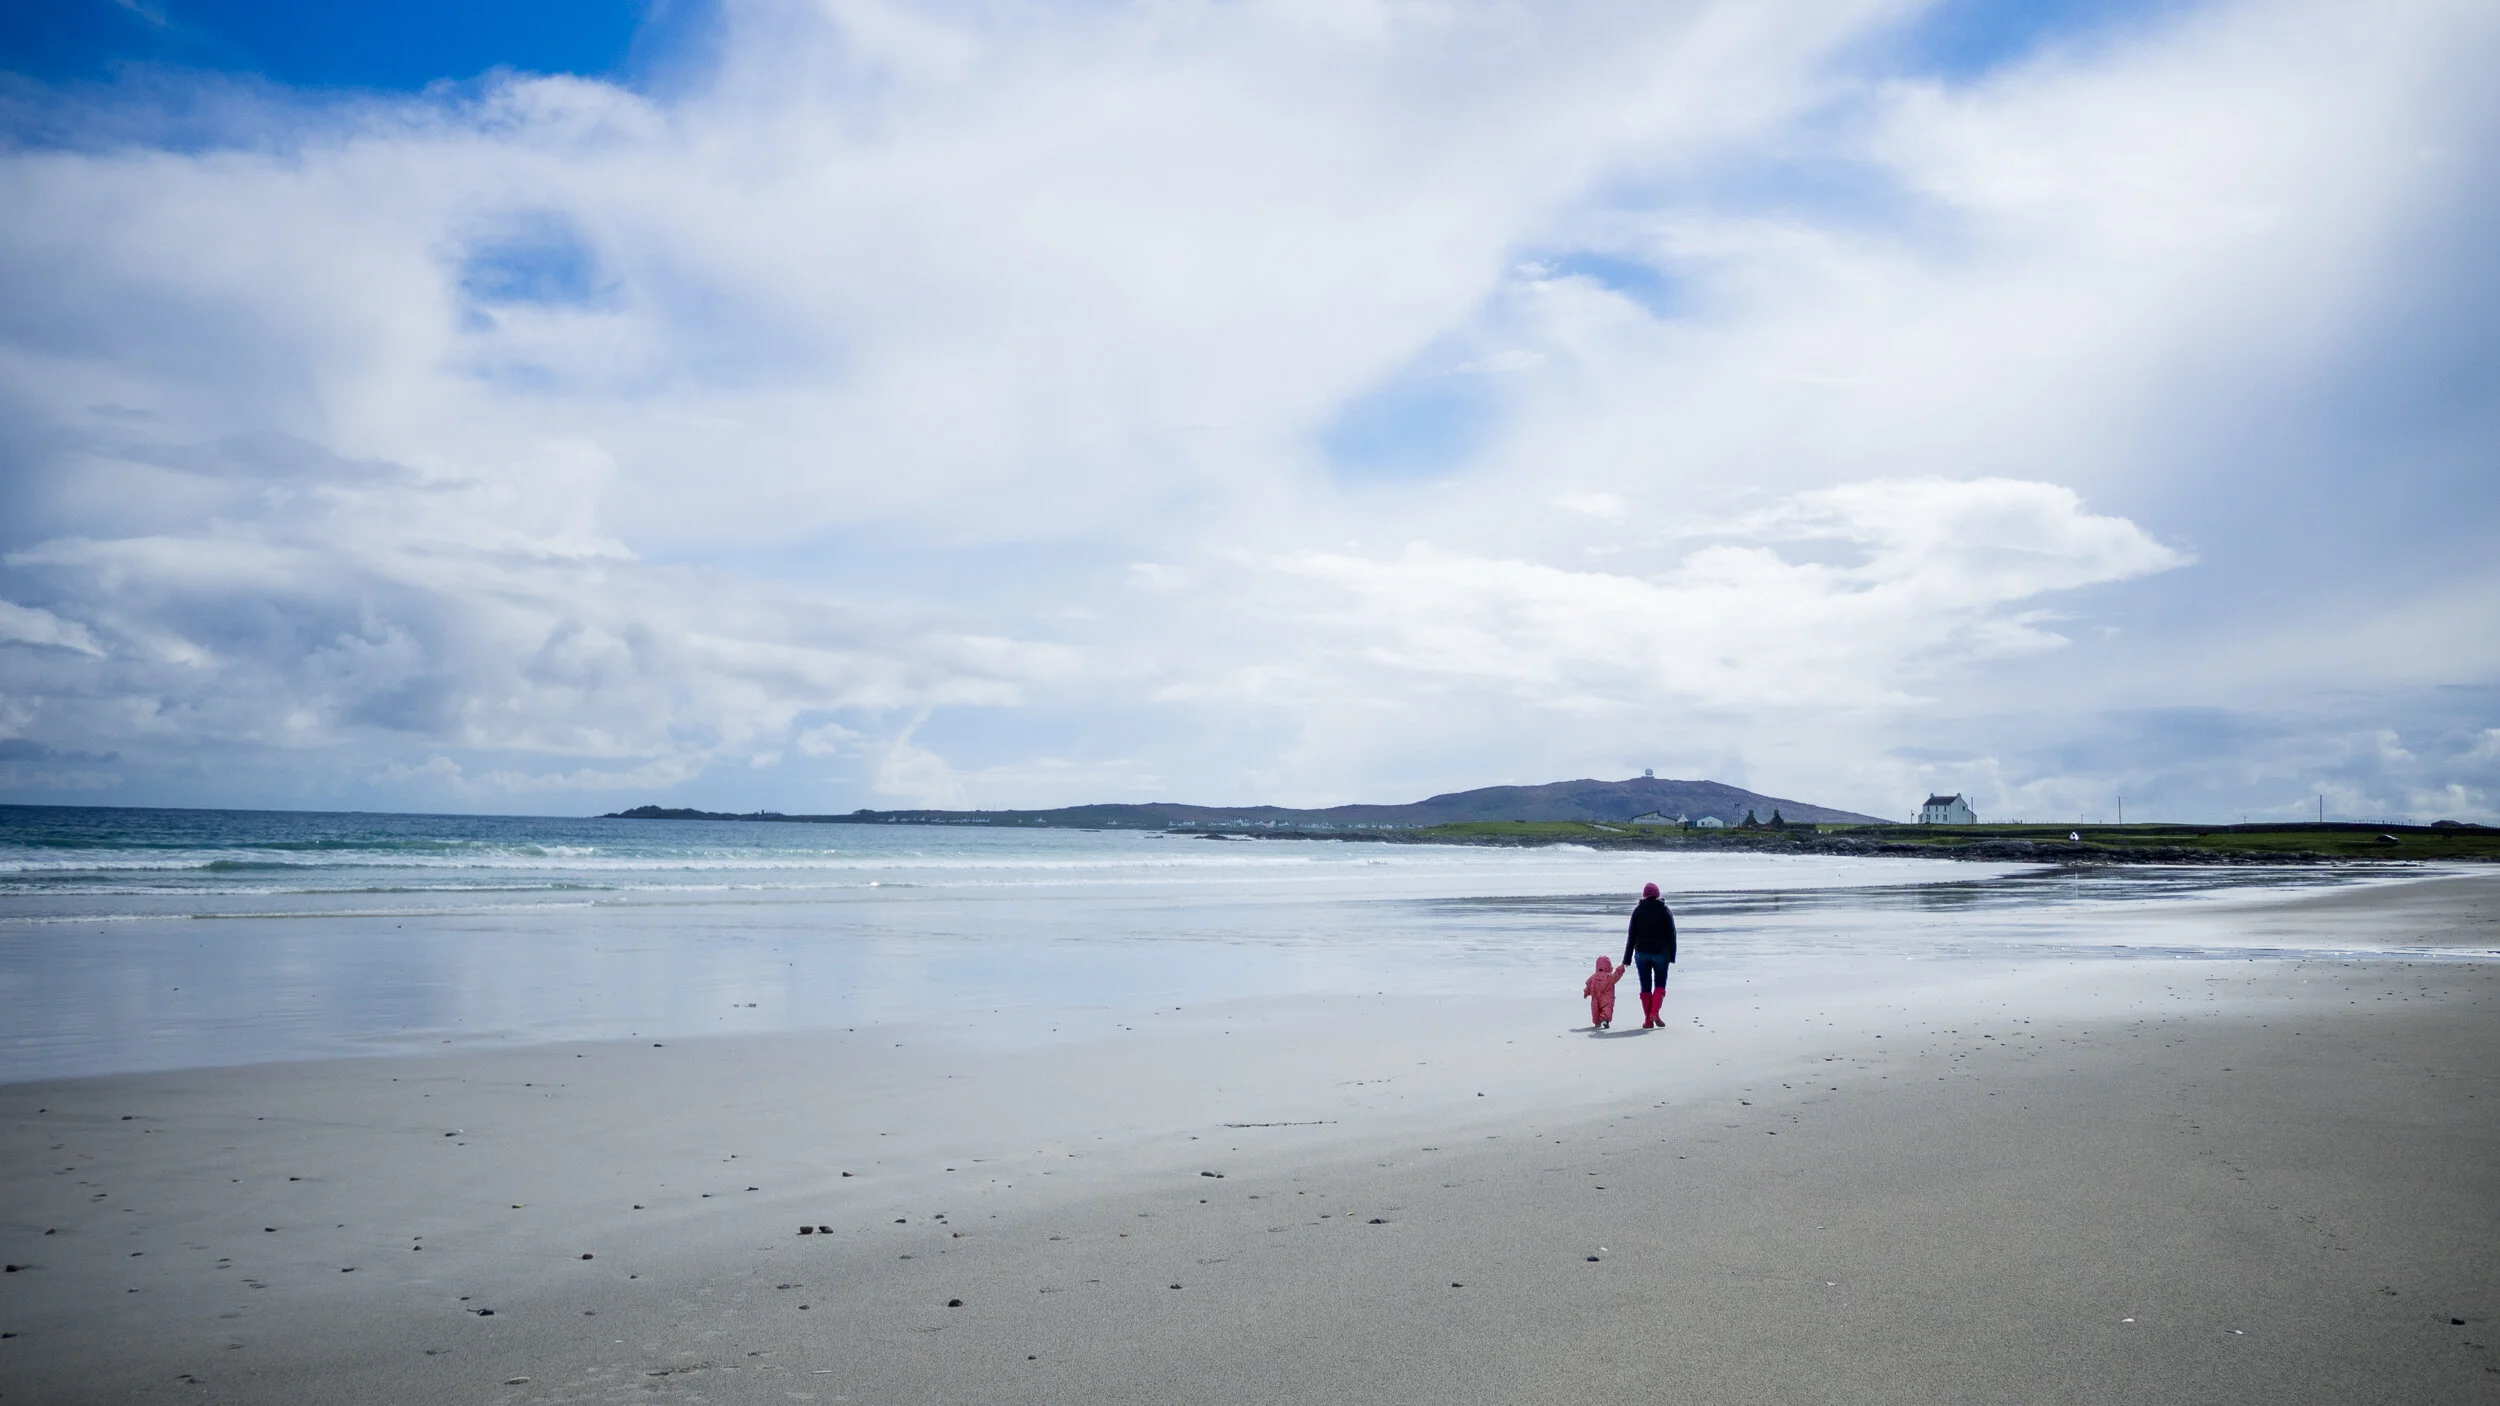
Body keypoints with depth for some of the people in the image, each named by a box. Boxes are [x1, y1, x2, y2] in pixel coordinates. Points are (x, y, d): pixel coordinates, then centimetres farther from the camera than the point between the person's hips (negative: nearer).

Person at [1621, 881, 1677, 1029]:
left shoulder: (1637, 910, 0)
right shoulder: (1664, 910, -1)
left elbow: (1631, 935, 0)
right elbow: (1671, 934, -3)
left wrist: (1627, 958, 4)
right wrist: (1672, 955, 3)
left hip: (1641, 953, 1)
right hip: (1660, 953, -1)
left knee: (1645, 986, 7)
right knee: (1660, 985, 10)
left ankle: (1648, 1020, 4)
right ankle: (1655, 1013, -11)